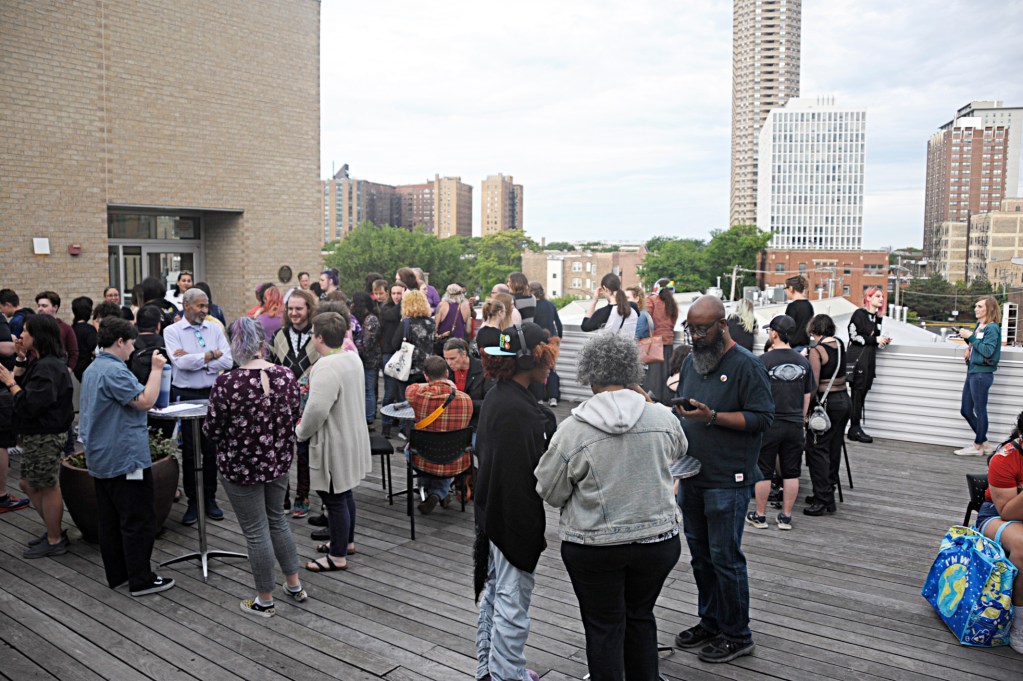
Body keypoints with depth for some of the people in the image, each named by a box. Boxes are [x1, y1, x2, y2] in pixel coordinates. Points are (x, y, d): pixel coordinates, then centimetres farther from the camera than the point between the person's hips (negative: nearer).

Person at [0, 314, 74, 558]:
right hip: (35, 435, 11)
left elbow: (30, 405, -26)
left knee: (46, 487, 1)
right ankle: (53, 532, 31)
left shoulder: (47, 367, -22)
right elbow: (20, 384, 9)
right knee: (29, 484, 19)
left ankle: (55, 542, 15)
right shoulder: (39, 362, 11)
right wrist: (21, 360, 2)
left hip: (45, 437, -11)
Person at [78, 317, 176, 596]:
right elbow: (145, 401, -24)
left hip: (100, 458, 10)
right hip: (126, 458, -10)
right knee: (138, 521, -2)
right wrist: (156, 369, -16)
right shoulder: (114, 370, -19)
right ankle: (141, 580, 3)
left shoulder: (92, 370, 14)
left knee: (110, 520, 15)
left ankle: (117, 574, 24)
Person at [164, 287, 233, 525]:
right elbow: (181, 362, -17)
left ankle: (210, 499, 20)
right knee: (189, 451, 5)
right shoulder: (172, 331, -2)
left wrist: (195, 360, -12)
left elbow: (227, 362, -6)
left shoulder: (215, 329, 6)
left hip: (212, 394, 2)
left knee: (212, 449, 7)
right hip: (185, 396, -2)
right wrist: (211, 355, -10)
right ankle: (192, 502, 16)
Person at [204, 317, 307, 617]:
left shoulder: (226, 384, -21)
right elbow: (295, 418, 4)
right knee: (278, 520, 23)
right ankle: (294, 585, 34)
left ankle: (265, 600, 23)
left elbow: (212, 430, -13)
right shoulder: (286, 375, -8)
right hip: (279, 461, 5)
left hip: (241, 466, -5)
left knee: (256, 532, 8)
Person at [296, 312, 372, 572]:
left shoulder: (326, 368, -27)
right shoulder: (353, 358, 3)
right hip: (352, 437, 10)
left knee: (335, 499, 3)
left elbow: (316, 409, -32)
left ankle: (338, 557, 16)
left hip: (334, 444, -9)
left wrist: (301, 431, -14)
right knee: (344, 493, 23)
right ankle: (346, 541, 40)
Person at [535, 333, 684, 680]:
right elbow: (678, 450, 14)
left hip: (593, 546, -3)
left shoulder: (572, 430, -16)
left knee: (604, 628, 13)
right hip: (657, 538, 3)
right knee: (641, 617, 23)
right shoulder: (661, 418, -9)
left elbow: (550, 491, -6)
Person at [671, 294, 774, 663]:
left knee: (724, 557, 0)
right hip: (692, 477, 7)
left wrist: (712, 416, -23)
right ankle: (710, 622, 32)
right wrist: (676, 413, 1)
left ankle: (737, 635, 16)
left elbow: (762, 417, -15)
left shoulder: (746, 365, -11)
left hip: (727, 481, -7)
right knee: (700, 553, 16)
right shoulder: (691, 362, 12)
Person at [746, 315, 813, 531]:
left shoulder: (763, 361, -12)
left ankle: (760, 516, 15)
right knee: (791, 472, 10)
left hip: (768, 424, -4)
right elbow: (807, 396, 10)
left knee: (763, 472, 6)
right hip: (795, 425, 4)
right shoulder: (803, 362, 3)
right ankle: (786, 517, 17)